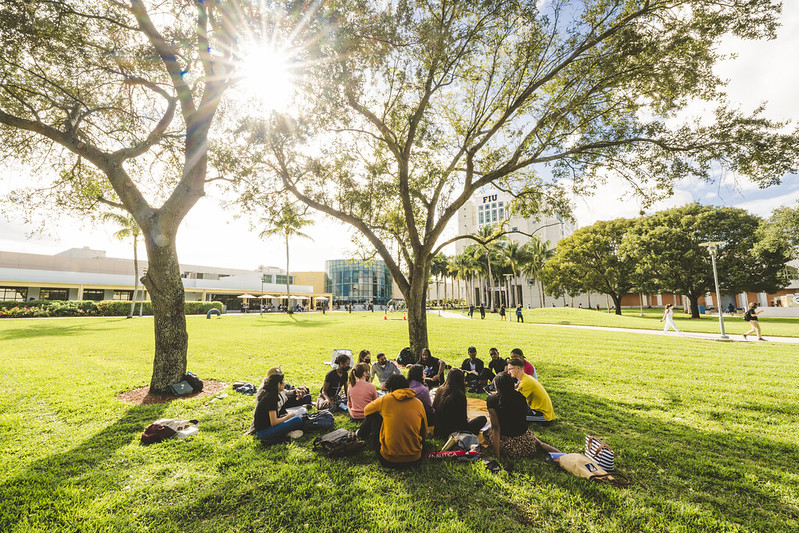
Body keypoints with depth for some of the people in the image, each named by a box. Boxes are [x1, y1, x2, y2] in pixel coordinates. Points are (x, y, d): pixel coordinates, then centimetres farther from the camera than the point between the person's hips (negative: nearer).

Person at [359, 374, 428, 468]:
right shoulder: (418, 403, 2)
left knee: (373, 415, 15)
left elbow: (366, 410, 16)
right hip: (415, 459, 3)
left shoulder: (385, 399, -5)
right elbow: (424, 433, 12)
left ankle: (361, 434, 43)